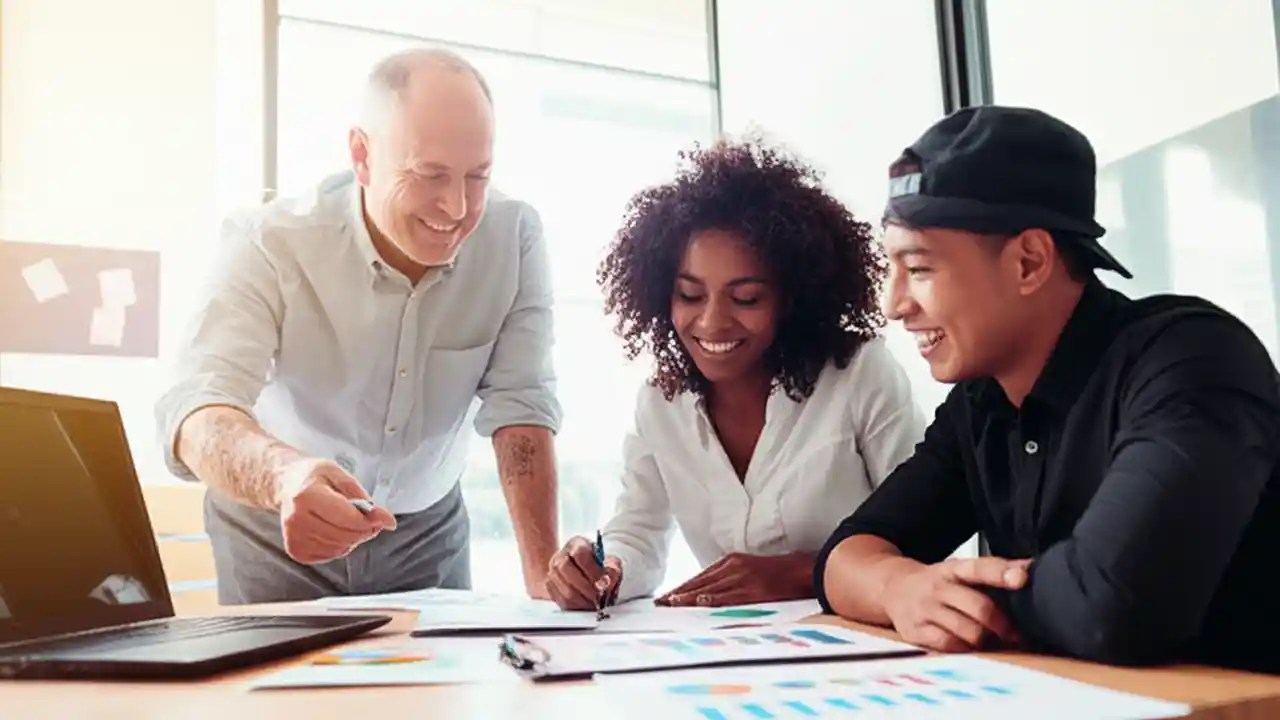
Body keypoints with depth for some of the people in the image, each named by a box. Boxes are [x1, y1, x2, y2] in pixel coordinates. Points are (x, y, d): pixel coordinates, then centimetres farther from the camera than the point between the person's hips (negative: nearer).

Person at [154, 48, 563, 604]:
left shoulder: (515, 236, -18)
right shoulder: (273, 245, -24)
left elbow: (519, 407, -17)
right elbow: (195, 410, -34)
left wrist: (544, 578, -26)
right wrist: (284, 475, -56)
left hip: (426, 532, 2)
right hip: (274, 533, -1)